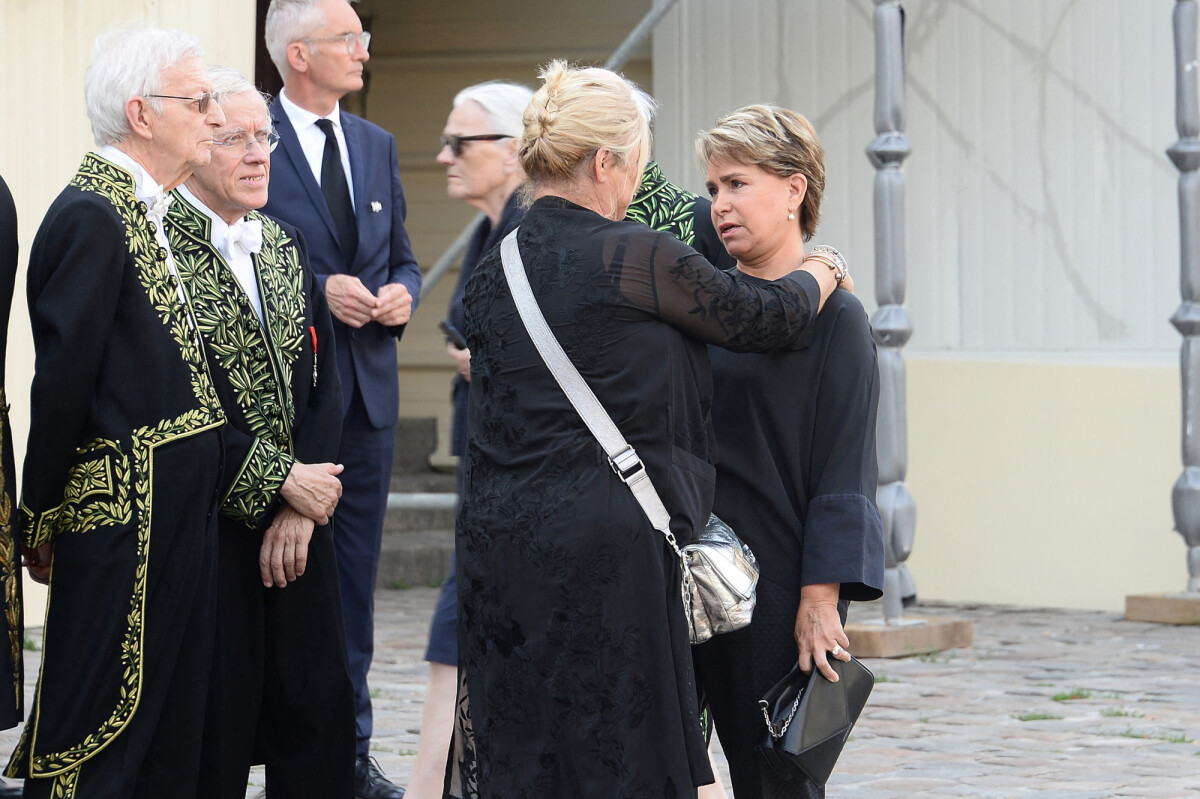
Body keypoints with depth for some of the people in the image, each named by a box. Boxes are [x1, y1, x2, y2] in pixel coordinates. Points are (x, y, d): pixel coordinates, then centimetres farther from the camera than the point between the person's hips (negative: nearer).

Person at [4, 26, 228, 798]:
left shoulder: (149, 212, 13)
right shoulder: (92, 216, -17)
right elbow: (63, 378, -16)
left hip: (177, 507, 9)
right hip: (124, 513, -9)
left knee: (172, 728, 13)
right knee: (98, 733, -3)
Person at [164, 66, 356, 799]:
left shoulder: (285, 244, 13)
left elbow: (322, 381, 9)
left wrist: (301, 506, -4)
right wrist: (279, 482, -13)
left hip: (297, 522, 6)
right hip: (206, 528, -6)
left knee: (319, 712, 7)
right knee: (216, 733, -1)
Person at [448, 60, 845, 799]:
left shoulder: (493, 272, 10)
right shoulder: (637, 256, -8)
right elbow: (766, 319, 4)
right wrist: (821, 273, 24)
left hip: (498, 541, 6)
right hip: (606, 543, -6)